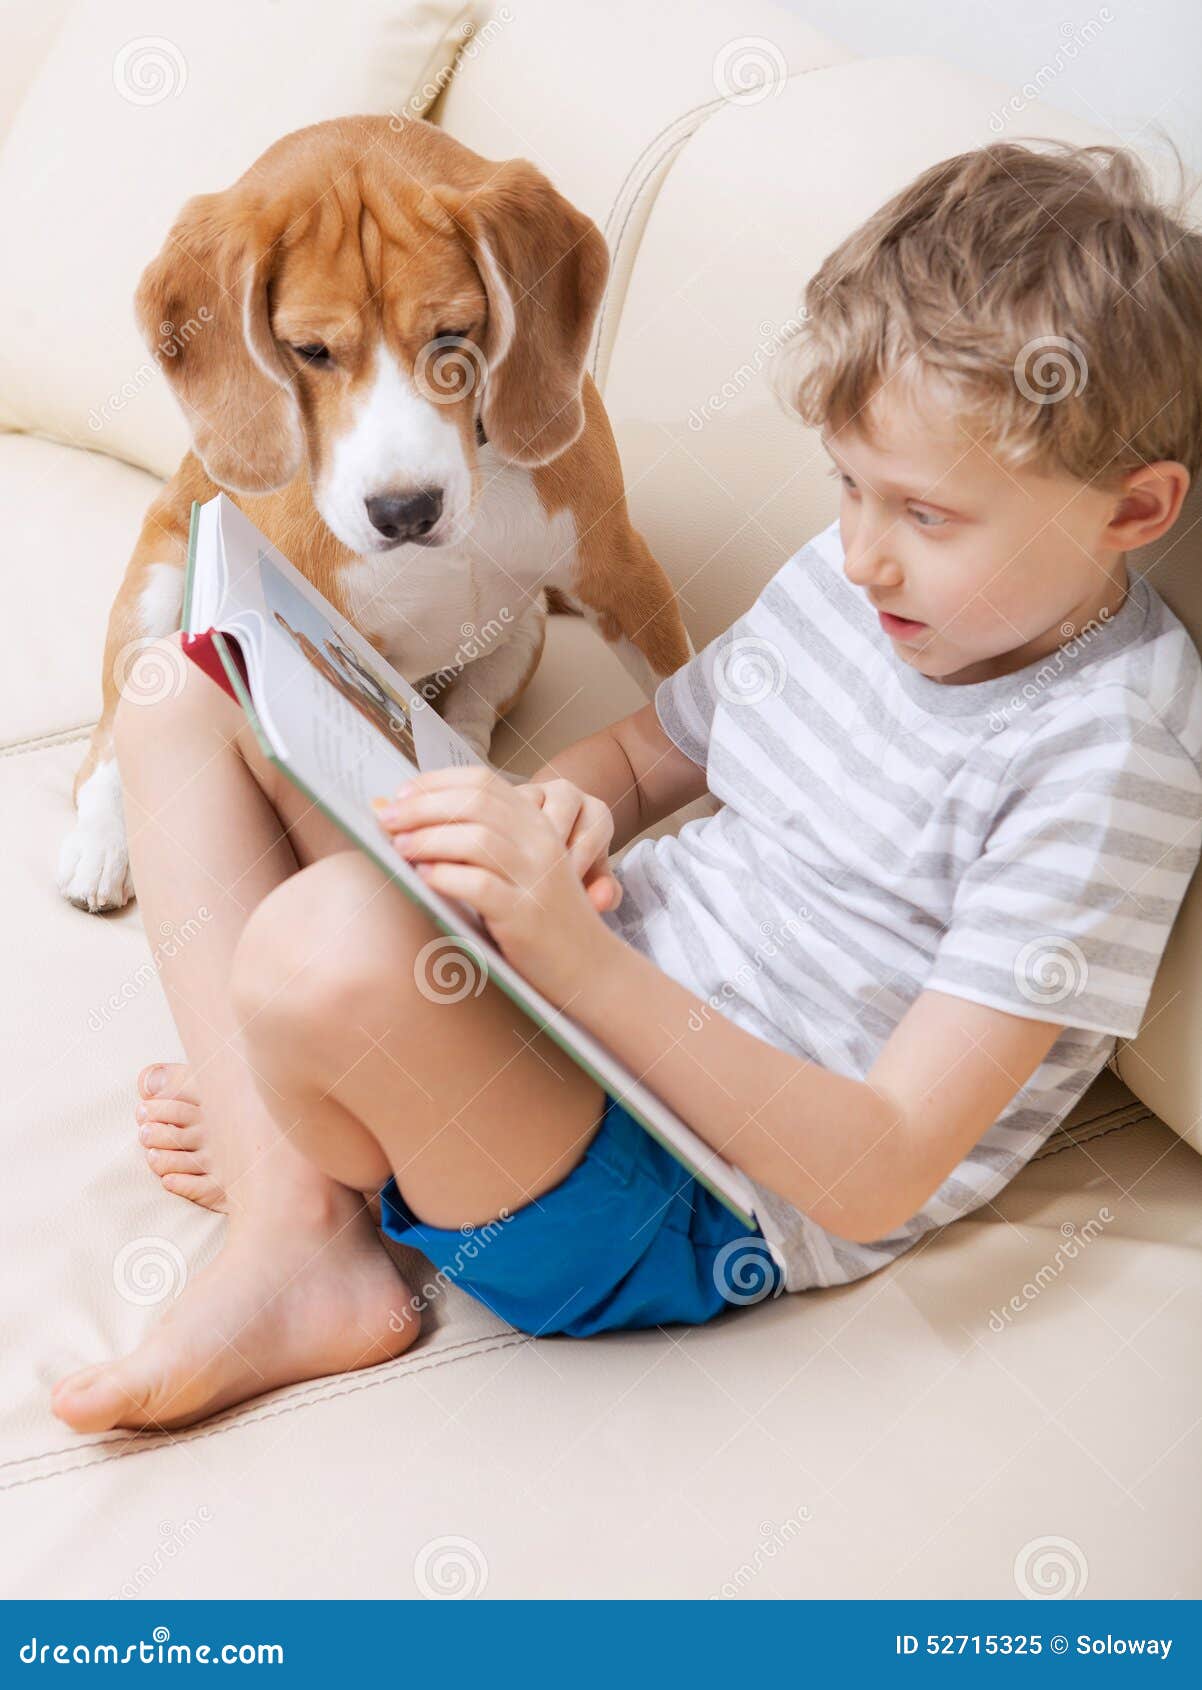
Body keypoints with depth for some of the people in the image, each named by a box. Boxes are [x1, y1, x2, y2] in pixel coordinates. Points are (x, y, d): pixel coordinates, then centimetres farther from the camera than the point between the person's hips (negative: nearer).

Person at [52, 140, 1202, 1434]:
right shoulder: (859, 574, 6)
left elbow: (876, 1178, -24)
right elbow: (643, 753, 20)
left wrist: (579, 957, -35)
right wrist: (559, 812, -6)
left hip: (703, 1212, -9)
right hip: (586, 996, 9)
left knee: (335, 935, -39)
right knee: (186, 704, 7)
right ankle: (292, 1225, -6)